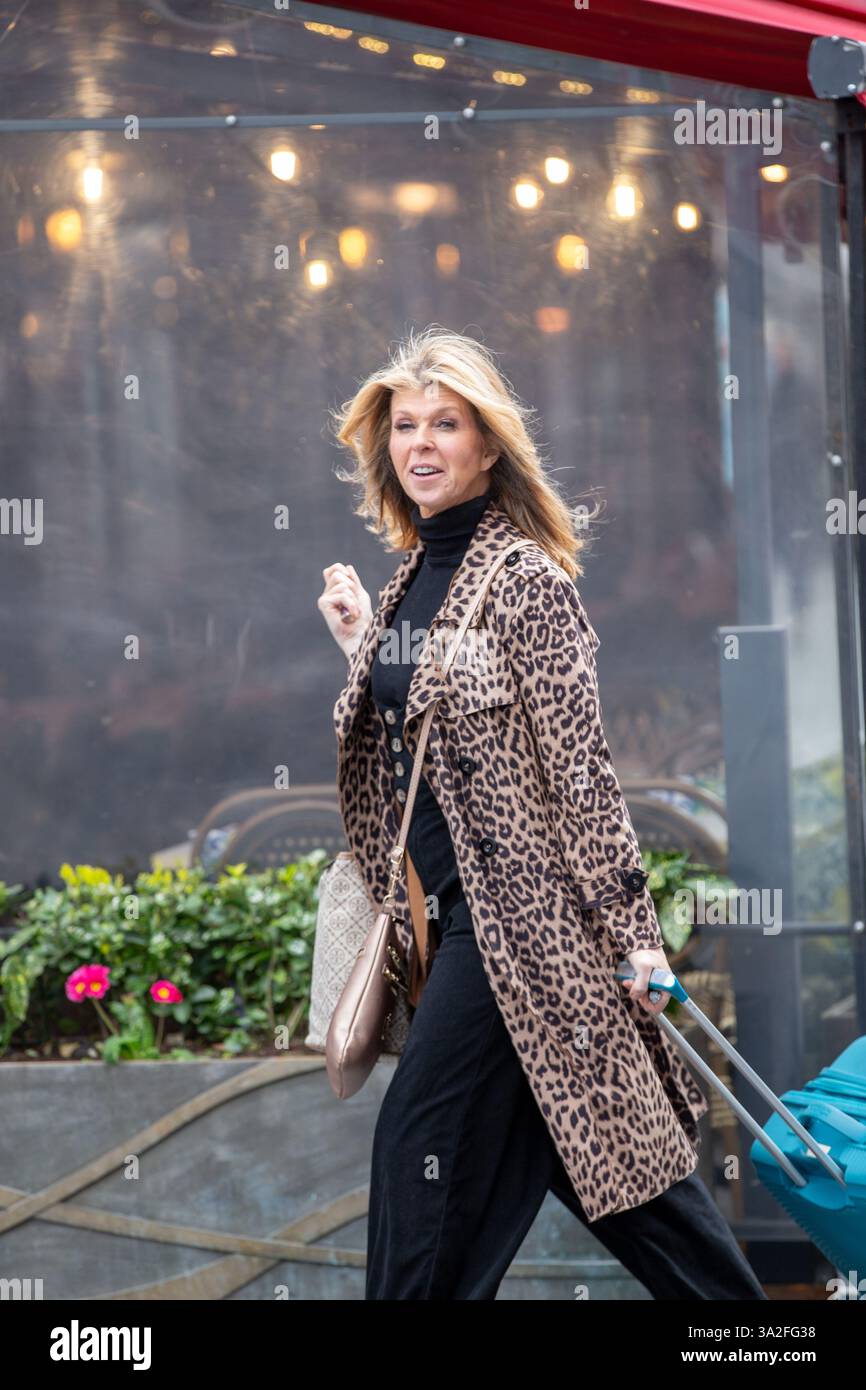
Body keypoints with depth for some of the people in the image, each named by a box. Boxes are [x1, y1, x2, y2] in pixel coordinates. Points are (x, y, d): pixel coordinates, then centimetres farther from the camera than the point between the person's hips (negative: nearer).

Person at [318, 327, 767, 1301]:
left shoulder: (524, 581, -11)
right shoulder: (410, 581, 12)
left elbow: (578, 764, -14)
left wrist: (632, 928, -15)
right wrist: (359, 642, 10)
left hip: (520, 904, -8)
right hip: (451, 905, 8)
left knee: (423, 1136, -8)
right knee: (601, 1140, 10)